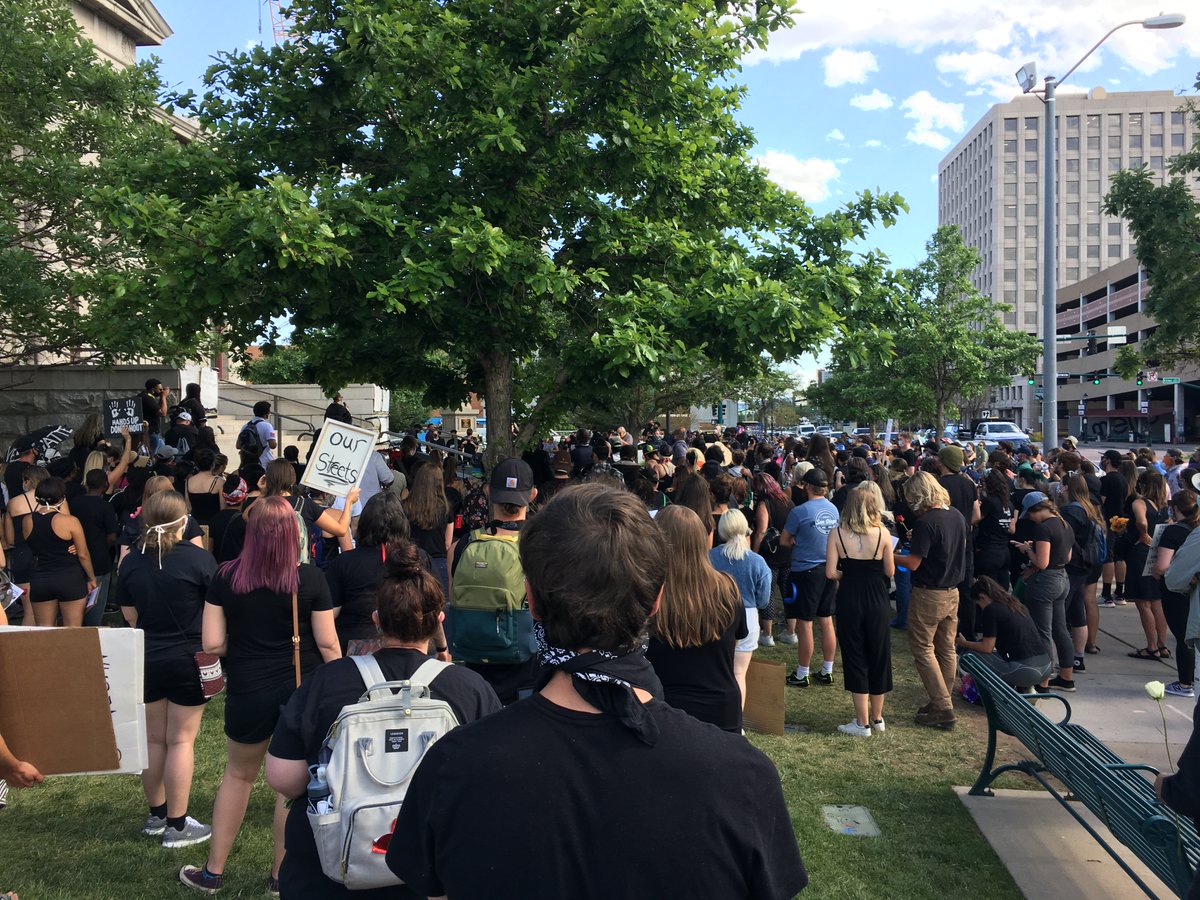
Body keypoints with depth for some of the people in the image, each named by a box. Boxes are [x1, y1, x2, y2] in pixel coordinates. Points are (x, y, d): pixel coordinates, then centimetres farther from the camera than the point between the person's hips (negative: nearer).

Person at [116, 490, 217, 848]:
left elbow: (130, 615, 8)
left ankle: (156, 815, 29)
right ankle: (177, 825, 8)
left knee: (153, 738, 16)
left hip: (144, 661, 4)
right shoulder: (198, 558, -16)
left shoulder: (131, 562, -2)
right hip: (188, 660, -4)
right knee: (181, 740, 3)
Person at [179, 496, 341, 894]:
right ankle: (281, 875, 24)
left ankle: (213, 872, 31)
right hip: (303, 691, -1)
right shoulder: (310, 579, -12)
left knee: (238, 775, 22)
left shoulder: (226, 577, -7)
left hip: (248, 692, 2)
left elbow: (213, 644, -6)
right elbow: (328, 644, -8)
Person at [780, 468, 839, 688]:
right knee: (826, 621, 13)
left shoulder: (800, 511, -15)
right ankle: (827, 672, 21)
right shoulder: (834, 509, 4)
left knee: (804, 623, 3)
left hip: (806, 570, -6)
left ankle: (802, 675, 12)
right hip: (829, 569, 6)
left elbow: (784, 541, -6)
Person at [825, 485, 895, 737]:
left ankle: (863, 723, 13)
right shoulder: (883, 534, -9)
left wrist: (849, 573, 7)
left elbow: (831, 573, -12)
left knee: (855, 659, 9)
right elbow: (890, 572, -4)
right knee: (878, 658, 16)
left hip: (849, 600, -1)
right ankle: (877, 717, 29)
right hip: (877, 601, 1)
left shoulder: (837, 533, -10)